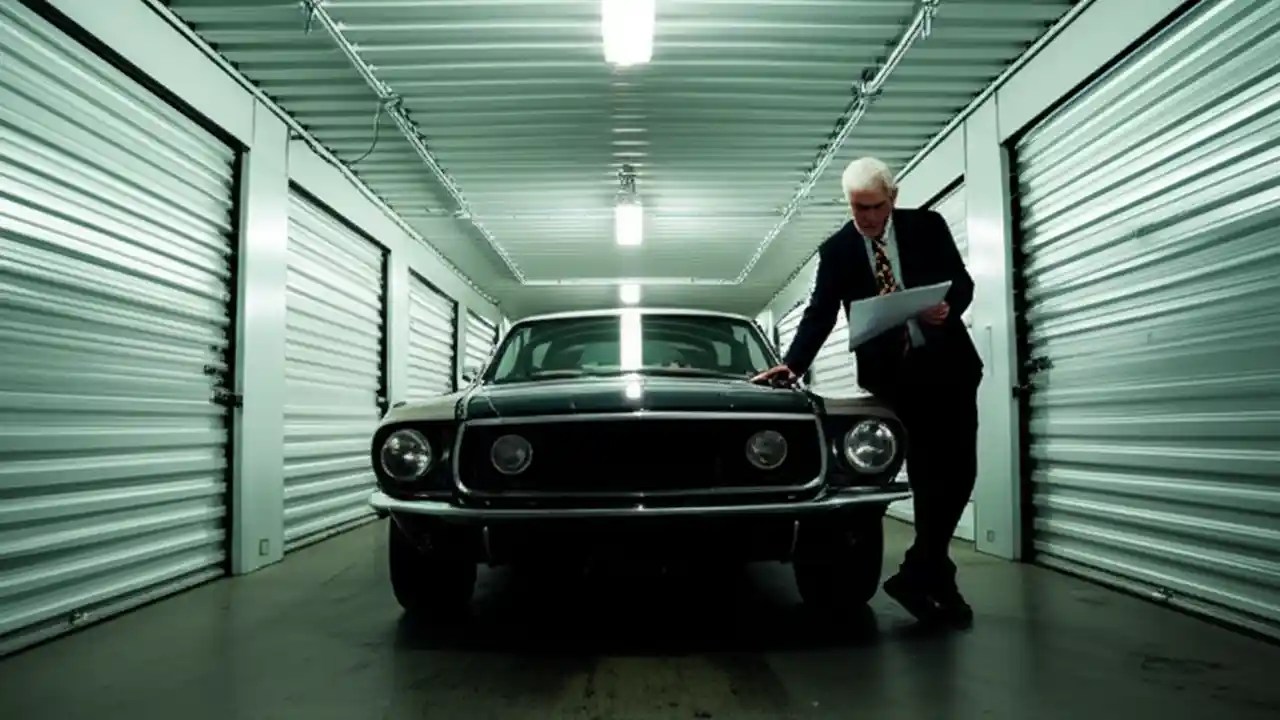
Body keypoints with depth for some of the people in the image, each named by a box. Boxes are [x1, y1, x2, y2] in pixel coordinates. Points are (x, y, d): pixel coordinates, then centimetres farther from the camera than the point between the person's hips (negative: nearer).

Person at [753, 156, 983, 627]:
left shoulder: (928, 226, 2)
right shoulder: (836, 250, 0)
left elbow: (963, 282, 2)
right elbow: (820, 313, -6)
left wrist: (949, 308, -21)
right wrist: (792, 364, -20)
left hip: (948, 364, 2)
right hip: (893, 373, -2)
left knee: (959, 471, -1)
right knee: (929, 475, -1)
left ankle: (921, 573, 9)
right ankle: (936, 576, 12)